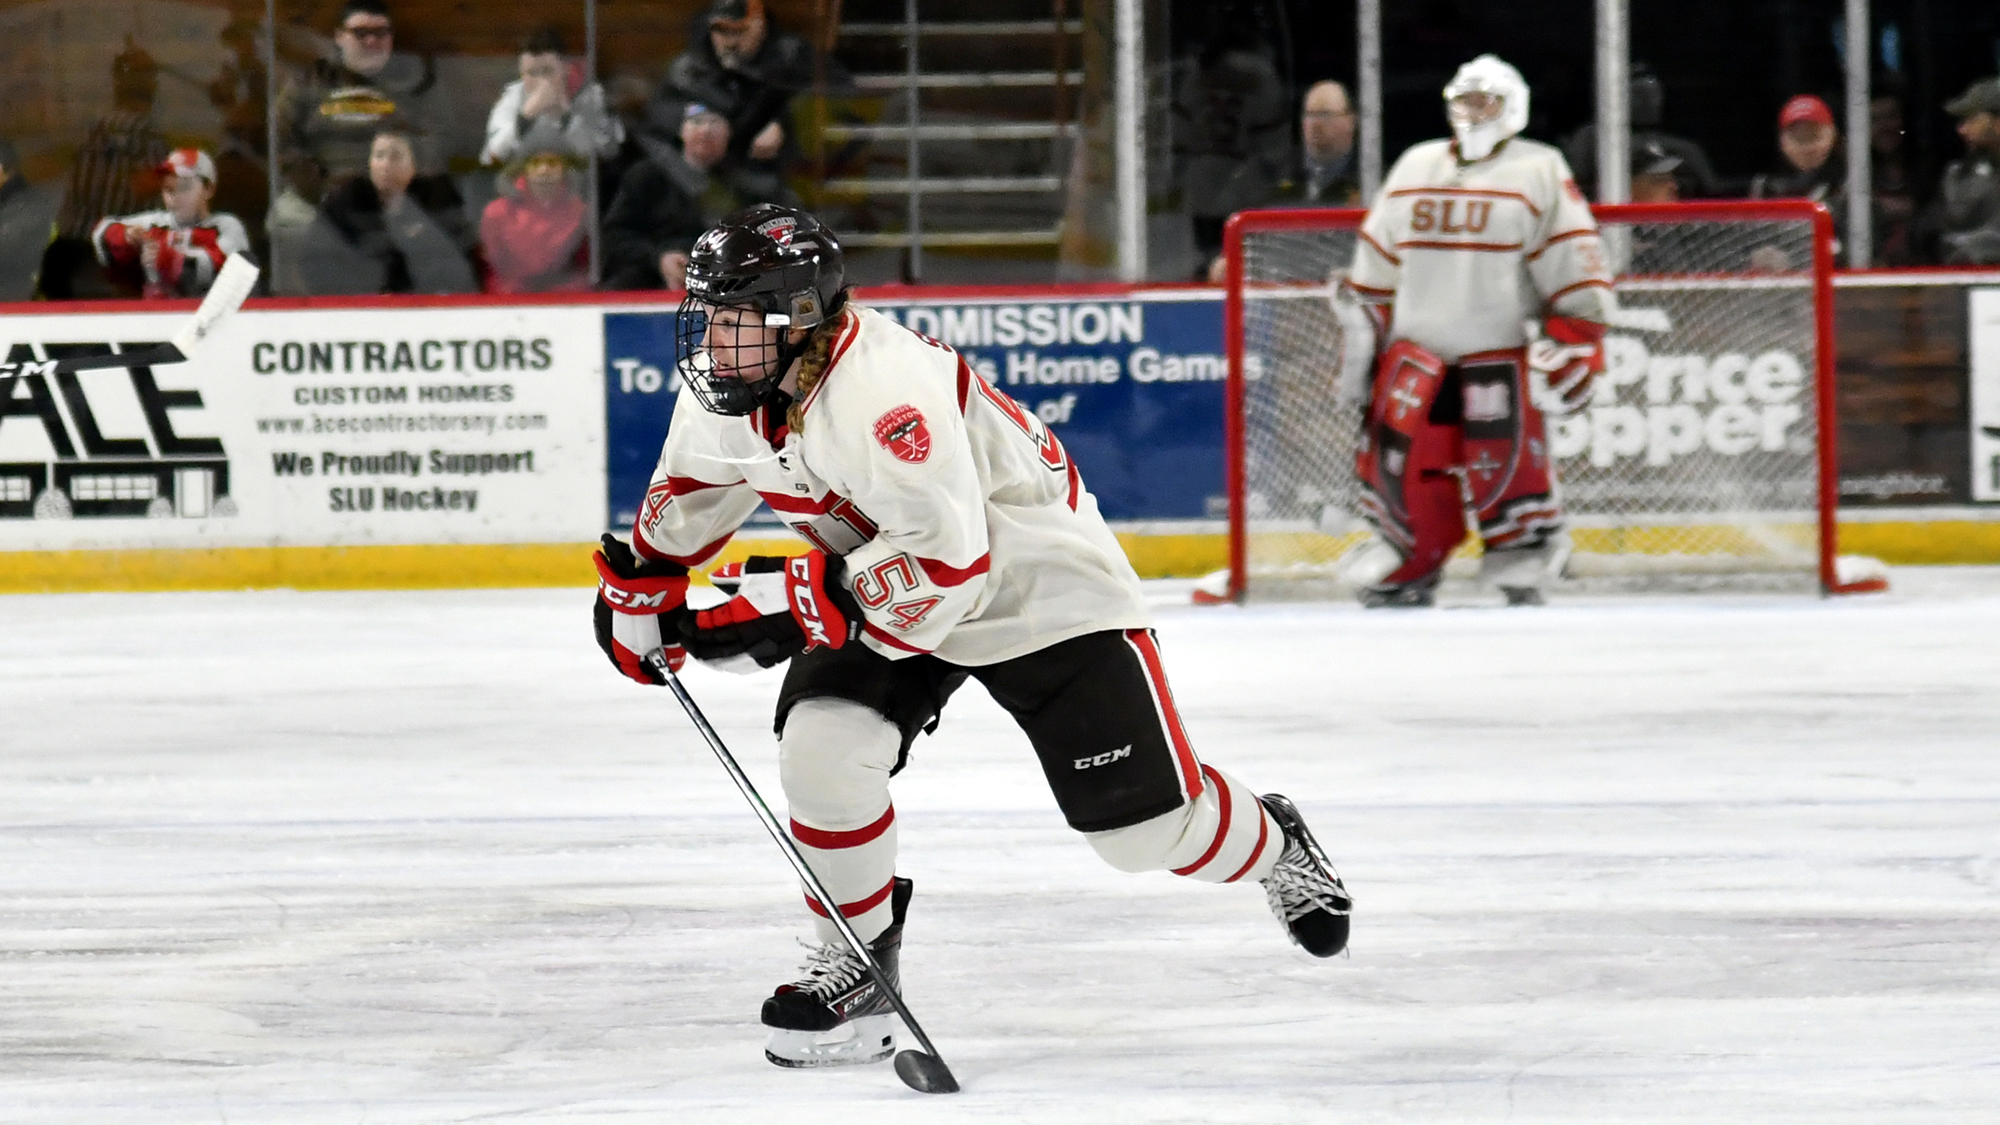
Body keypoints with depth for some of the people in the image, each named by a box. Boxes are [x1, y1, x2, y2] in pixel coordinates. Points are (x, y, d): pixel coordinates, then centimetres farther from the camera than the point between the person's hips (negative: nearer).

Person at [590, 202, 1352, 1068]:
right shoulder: (728, 393, -11)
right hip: (886, 589, 7)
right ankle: (856, 962, 2)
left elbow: (945, 562, -41)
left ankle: (1272, 847, 34)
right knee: (822, 745, -19)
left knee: (1145, 826, -1)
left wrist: (793, 605, -38)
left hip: (1038, 582, -7)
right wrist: (639, 588, 11)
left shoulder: (881, 387, -38)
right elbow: (691, 492, 14)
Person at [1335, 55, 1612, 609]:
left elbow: (1576, 268, -4)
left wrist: (1575, 349, -10)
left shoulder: (1540, 173, 0)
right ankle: (1406, 574, 14)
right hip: (1415, 356, 4)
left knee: (1507, 468, -9)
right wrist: (1361, 336, 16)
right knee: (1403, 465, 1)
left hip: (1499, 361, -4)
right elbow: (1376, 263, 19)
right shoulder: (1415, 168, 13)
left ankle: (1523, 577, 3)